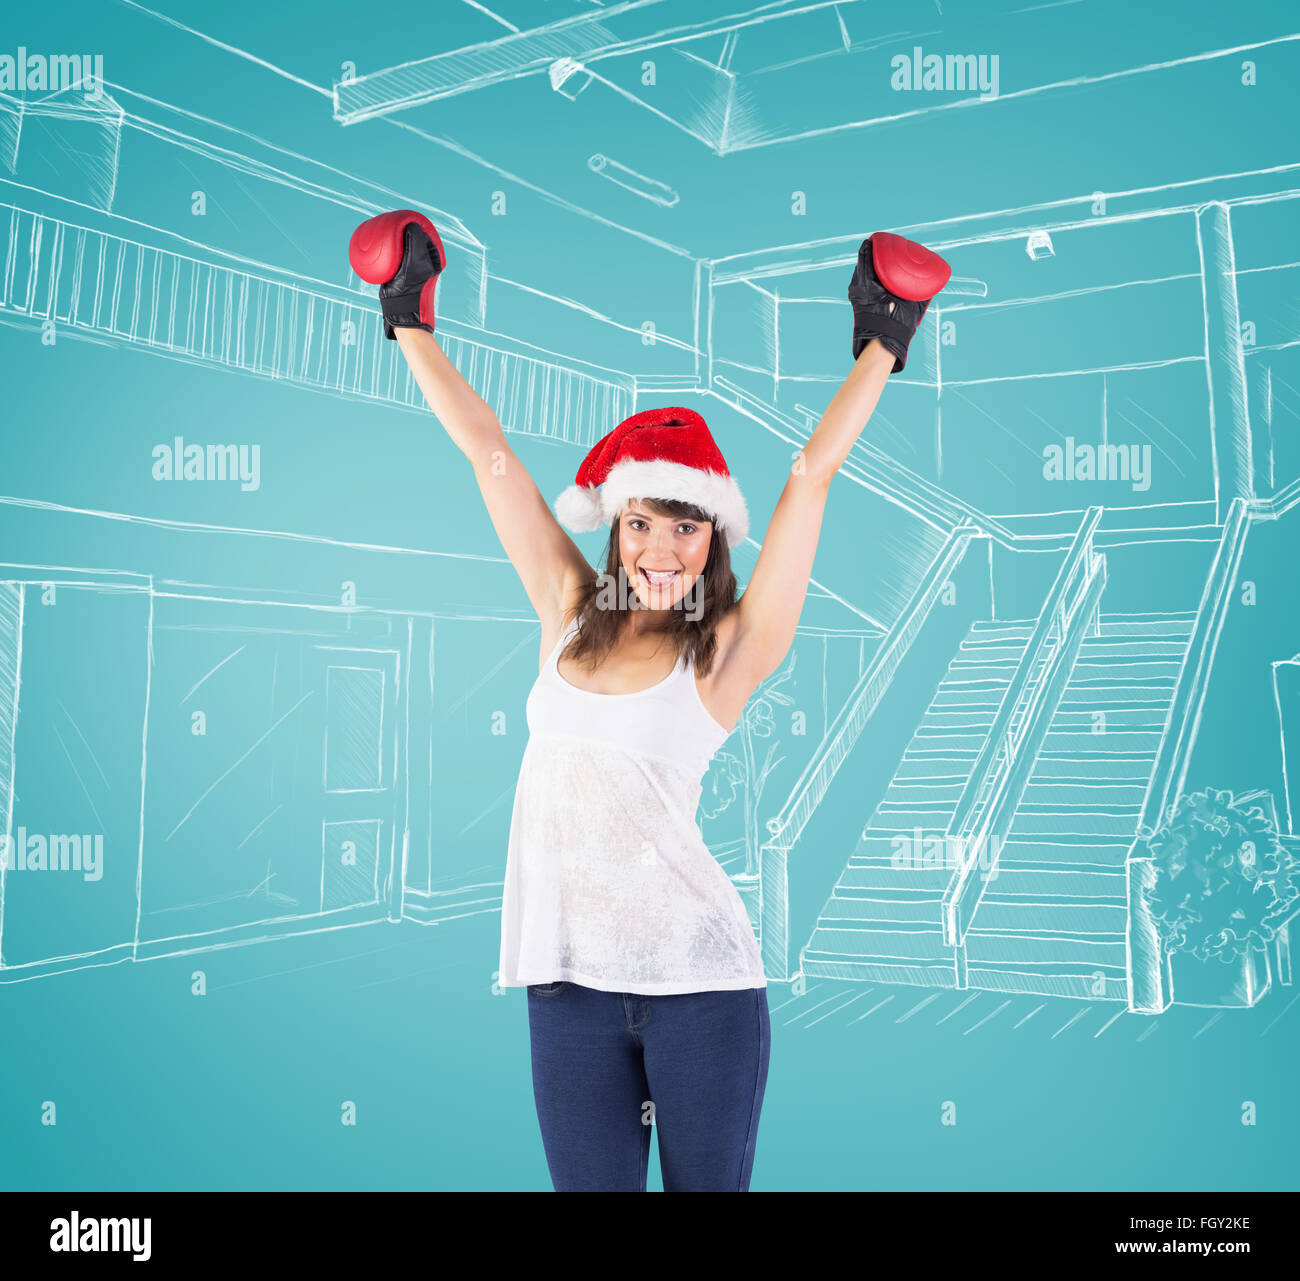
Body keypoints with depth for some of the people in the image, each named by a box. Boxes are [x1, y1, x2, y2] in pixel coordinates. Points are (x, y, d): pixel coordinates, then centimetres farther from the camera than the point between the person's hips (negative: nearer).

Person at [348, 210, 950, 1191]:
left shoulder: (728, 650, -3)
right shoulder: (571, 614, 7)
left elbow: (811, 478, -5)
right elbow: (487, 450, 10)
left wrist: (882, 346, -1)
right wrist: (410, 322, 16)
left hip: (699, 974, -3)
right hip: (565, 974, 3)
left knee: (708, 1183, 7)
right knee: (589, 1184, 9)